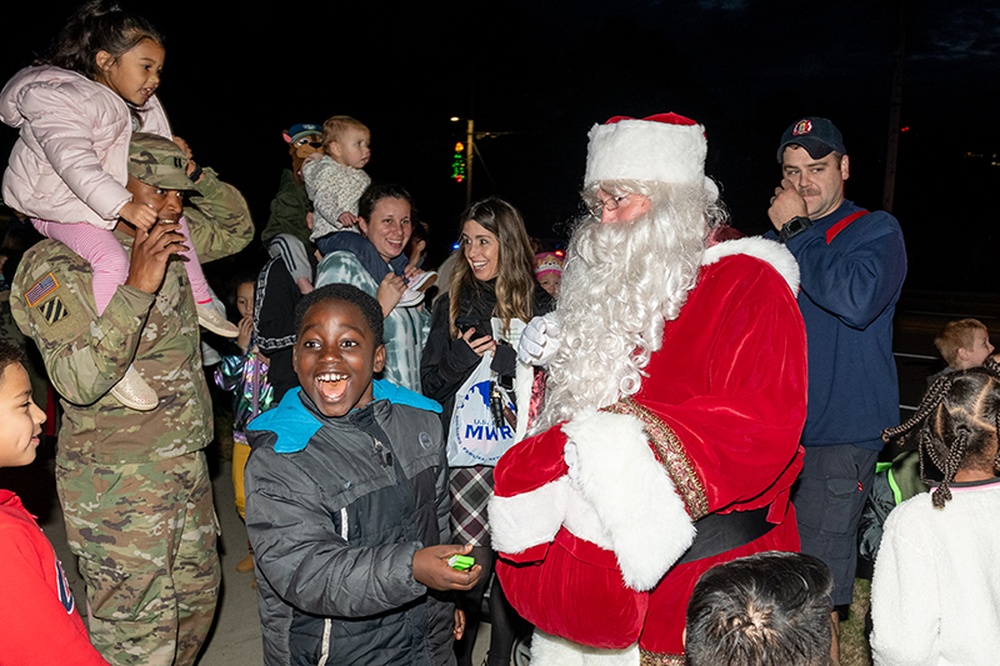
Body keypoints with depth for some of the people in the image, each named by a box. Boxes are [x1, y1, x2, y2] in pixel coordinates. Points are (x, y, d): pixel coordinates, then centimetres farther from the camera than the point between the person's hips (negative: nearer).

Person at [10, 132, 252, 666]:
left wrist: (194, 172, 6)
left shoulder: (164, 243, 7)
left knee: (197, 598, 20)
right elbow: (80, 381, -25)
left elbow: (236, 229, 21)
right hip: (117, 480, -7)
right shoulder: (56, 265, -14)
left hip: (186, 464, 8)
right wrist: (136, 289, -31)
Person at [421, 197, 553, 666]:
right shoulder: (451, 305, 9)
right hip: (469, 455, 0)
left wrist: (504, 357, -12)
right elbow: (431, 383, 8)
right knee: (473, 566, -1)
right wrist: (463, 355, -9)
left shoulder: (538, 305, 5)